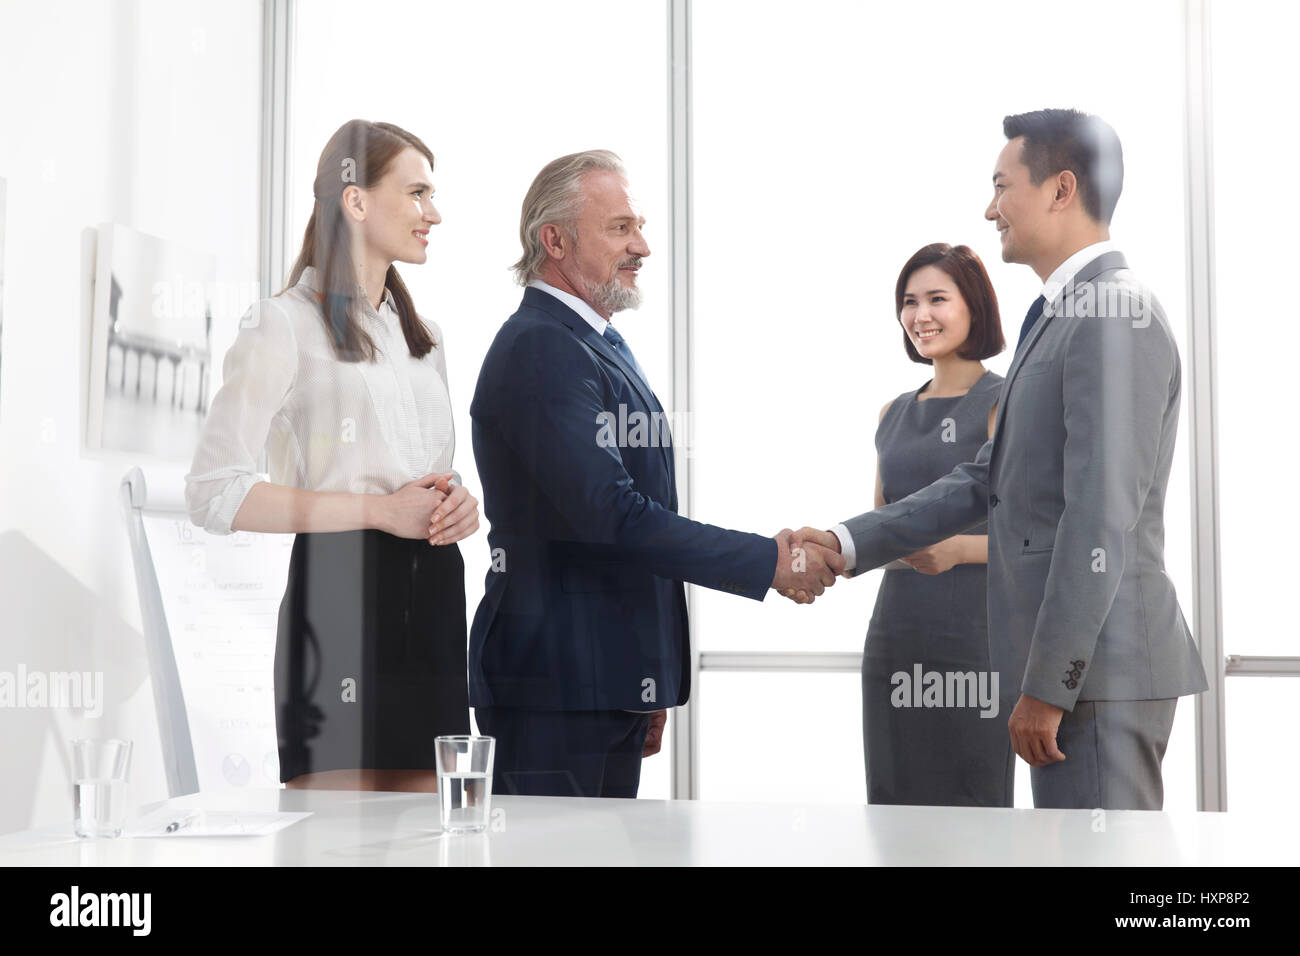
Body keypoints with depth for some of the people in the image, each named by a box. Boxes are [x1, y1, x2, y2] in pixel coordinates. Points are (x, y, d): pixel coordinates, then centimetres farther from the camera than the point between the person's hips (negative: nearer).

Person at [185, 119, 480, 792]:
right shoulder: (285, 323, -2)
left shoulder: (423, 334, 22)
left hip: (431, 597, 7)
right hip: (340, 595, -7)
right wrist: (382, 511, -13)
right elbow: (214, 494, -11)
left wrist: (457, 507, 6)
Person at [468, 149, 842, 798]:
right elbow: (611, 514, -24)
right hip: (559, 689, -10)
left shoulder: (602, 344, 19)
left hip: (613, 683, 10)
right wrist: (770, 561, -19)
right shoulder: (538, 348, -15)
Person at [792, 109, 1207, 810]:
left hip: (1100, 664, -10)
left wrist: (1047, 685, -20)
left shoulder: (1114, 318, -15)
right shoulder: (1065, 317, 19)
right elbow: (987, 481, 19)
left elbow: (1101, 522, -21)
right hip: (1075, 659, 10)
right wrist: (847, 543, 13)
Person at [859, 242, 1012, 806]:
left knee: (969, 807, -3)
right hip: (895, 634, 6)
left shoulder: (1006, 402, -4)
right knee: (892, 803, 8)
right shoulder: (895, 413, 16)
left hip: (975, 632, -6)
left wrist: (957, 549, -21)